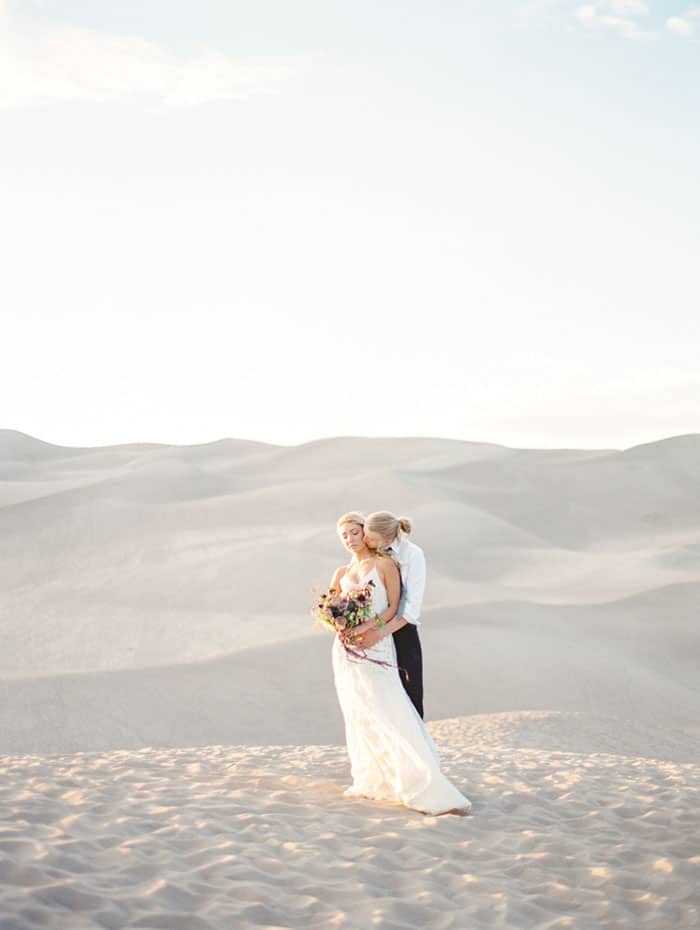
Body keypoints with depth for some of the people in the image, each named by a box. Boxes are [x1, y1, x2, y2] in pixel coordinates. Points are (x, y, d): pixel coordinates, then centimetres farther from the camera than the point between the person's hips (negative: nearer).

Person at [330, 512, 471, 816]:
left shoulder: (384, 564, 2)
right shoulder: (342, 573, 16)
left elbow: (394, 607, -4)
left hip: (376, 647, -5)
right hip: (346, 650, 5)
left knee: (391, 716, -14)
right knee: (359, 717, 5)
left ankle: (425, 788, -16)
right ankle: (370, 781, 11)